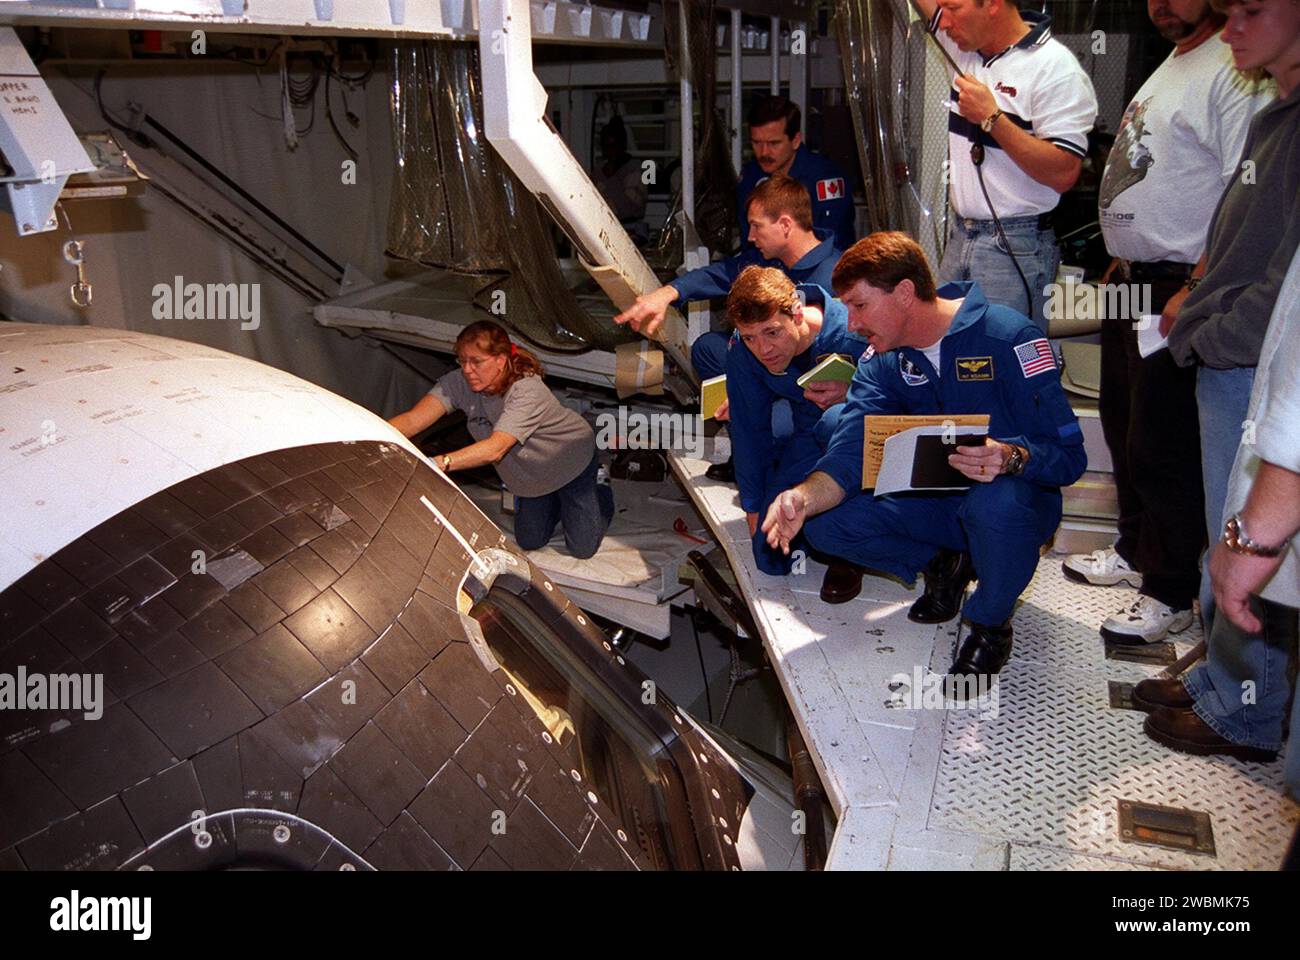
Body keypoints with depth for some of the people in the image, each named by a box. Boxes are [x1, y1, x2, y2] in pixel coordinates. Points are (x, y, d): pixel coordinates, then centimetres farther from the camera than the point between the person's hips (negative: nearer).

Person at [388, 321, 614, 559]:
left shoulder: (527, 391, -41)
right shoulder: (458, 383, -24)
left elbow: (496, 448, -54)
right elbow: (413, 419, -35)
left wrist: (439, 463, -66)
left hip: (571, 459, -5)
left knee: (582, 548, 0)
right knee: (529, 542, 11)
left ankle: (601, 493, 29)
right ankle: (557, 502, 40)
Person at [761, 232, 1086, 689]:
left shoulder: (1008, 336, -20)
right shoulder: (882, 362, -2)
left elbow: (1068, 453, -24)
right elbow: (852, 452, -17)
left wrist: (1010, 458, -45)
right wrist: (804, 497, -37)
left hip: (1019, 498, -5)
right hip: (934, 502, 5)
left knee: (997, 501, -40)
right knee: (827, 522, -16)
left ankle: (990, 623, -9)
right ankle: (945, 565, 9)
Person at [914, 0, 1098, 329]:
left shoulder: (1057, 69, -13)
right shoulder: (963, 45, 7)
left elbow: (1063, 174, -19)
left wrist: (992, 117, -20)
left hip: (1015, 249, -7)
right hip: (959, 236, 7)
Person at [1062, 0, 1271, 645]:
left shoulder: (1233, 71, -15)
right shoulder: (1171, 65, 18)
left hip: (1178, 287, -10)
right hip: (1132, 281, 10)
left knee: (1162, 447, -4)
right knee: (1123, 423, 19)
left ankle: (1172, 595, 10)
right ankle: (1136, 551, 36)